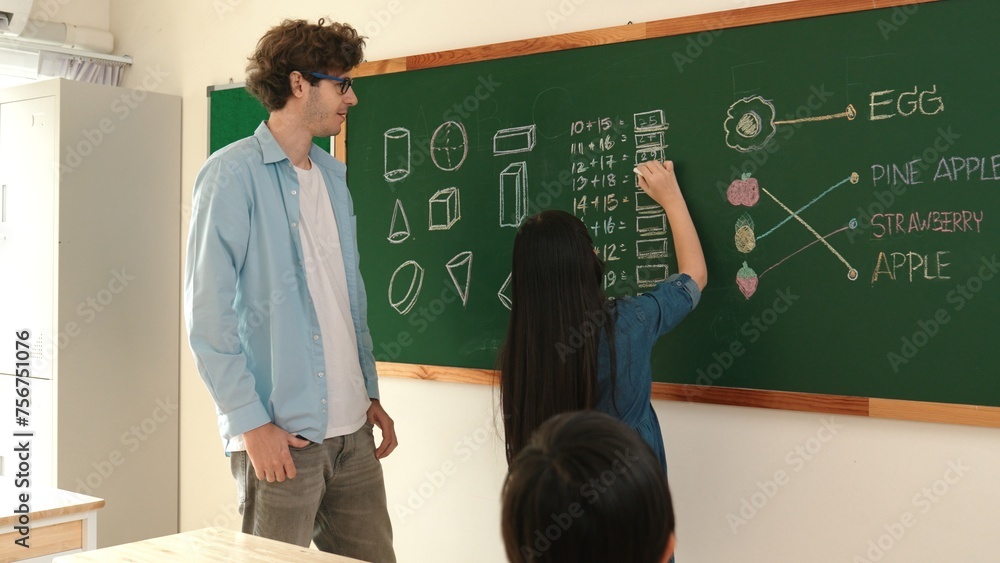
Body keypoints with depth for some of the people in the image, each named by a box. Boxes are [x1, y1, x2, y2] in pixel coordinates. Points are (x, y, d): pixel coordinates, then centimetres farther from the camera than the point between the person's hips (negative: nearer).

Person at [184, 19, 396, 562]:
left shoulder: (332, 176, 14)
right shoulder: (233, 174, -9)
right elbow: (207, 313, -12)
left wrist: (370, 394, 15)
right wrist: (251, 423, -15)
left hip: (351, 430, 7)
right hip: (279, 435, -7)